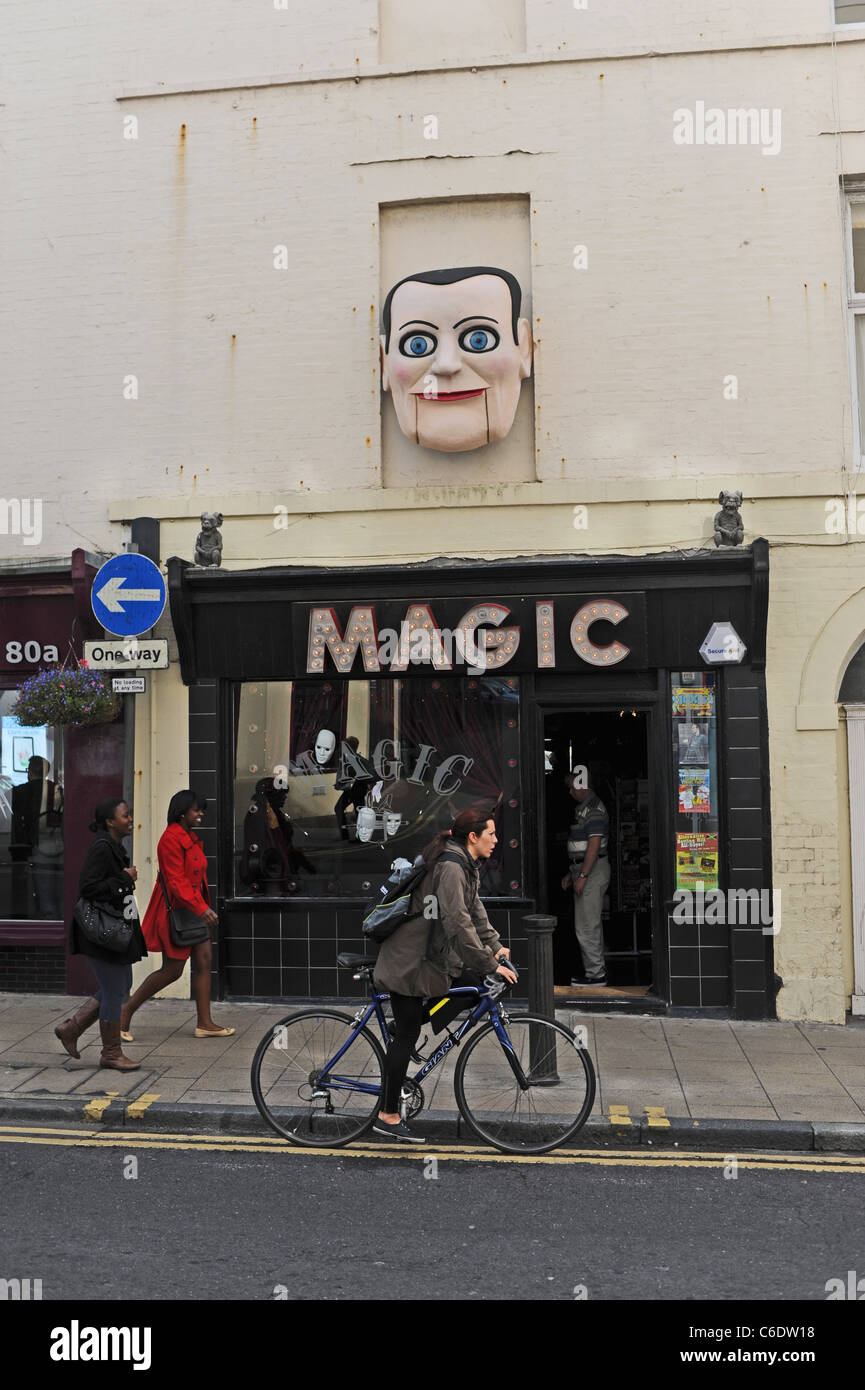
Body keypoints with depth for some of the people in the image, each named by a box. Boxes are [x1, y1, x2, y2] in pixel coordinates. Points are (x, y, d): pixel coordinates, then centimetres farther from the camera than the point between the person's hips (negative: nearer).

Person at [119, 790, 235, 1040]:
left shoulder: (190, 838, 14)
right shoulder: (171, 839, -17)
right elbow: (176, 881, -22)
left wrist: (204, 908, 21)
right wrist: (200, 908, -28)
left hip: (193, 910, 10)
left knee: (203, 962, 6)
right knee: (172, 970, -3)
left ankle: (204, 1024, 12)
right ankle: (126, 1013, 10)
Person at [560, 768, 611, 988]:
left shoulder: (593, 809, -16)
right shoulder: (585, 807, 17)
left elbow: (594, 844, -23)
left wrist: (582, 875, -23)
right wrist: (571, 873, 21)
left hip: (592, 871, -11)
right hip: (583, 869, 11)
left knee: (586, 926, -8)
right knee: (591, 924, 14)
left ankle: (595, 974, -3)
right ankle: (596, 970, 21)